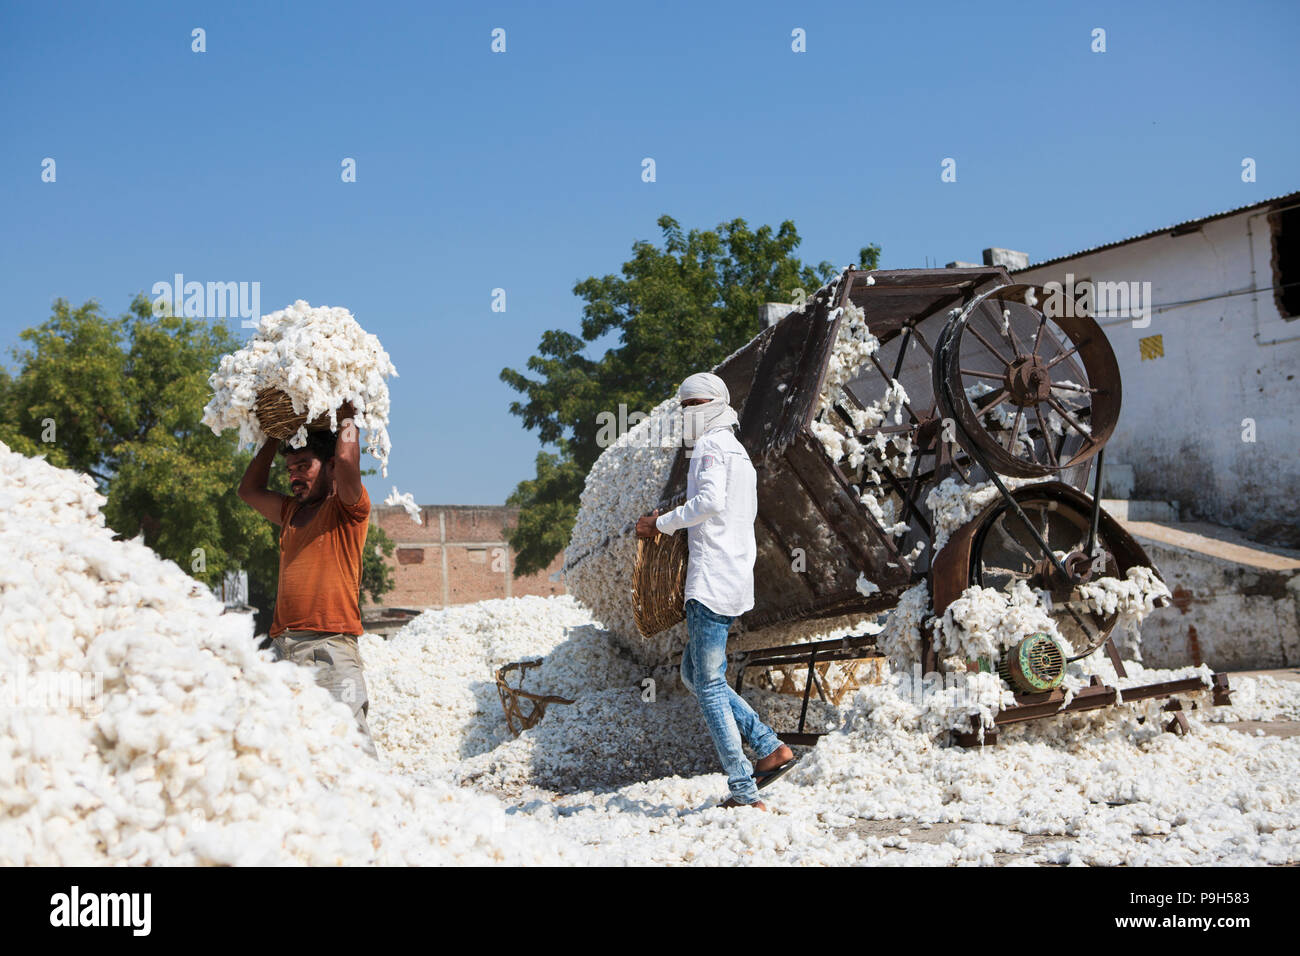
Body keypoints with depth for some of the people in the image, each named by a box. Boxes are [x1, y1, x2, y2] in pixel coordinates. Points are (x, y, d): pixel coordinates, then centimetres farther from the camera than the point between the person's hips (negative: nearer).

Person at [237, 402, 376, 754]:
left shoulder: (348, 508, 2)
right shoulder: (291, 512, 23)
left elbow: (347, 459, -15)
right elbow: (249, 490, 27)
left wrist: (346, 416, 2)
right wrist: (274, 437, 25)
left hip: (330, 648, -7)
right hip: (283, 647, 7)